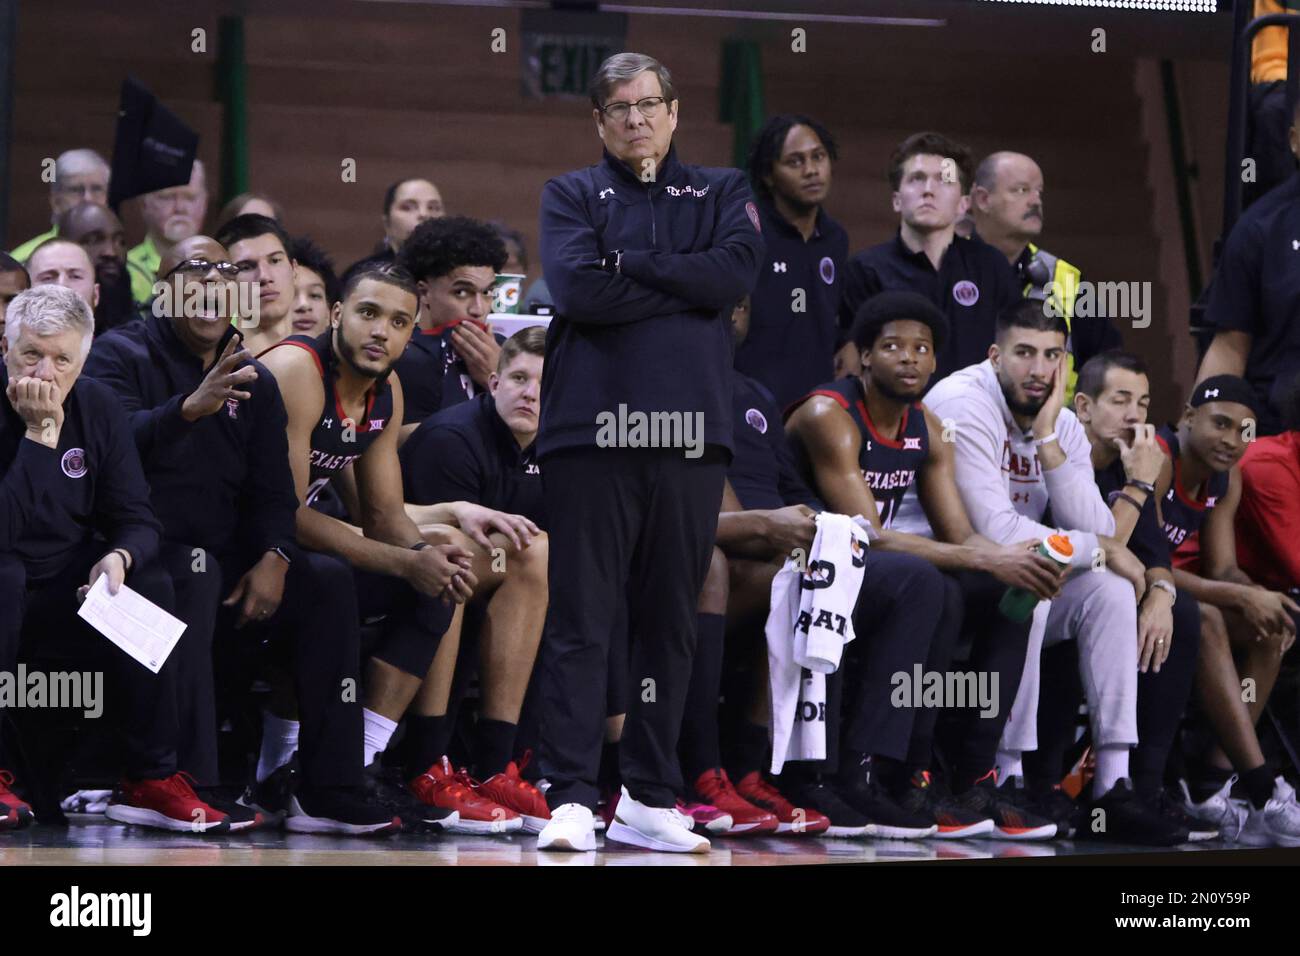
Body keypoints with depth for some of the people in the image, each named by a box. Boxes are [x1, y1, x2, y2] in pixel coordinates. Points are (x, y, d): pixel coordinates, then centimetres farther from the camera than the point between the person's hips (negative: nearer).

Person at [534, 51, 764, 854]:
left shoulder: (721, 194, 16)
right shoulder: (571, 195, 11)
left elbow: (738, 270, -5)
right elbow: (577, 288, -8)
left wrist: (628, 262, -6)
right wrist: (684, 286, -5)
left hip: (691, 429, 2)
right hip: (591, 429, -2)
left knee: (672, 622, 6)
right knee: (581, 622, -4)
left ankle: (650, 799, 12)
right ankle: (571, 798, -5)